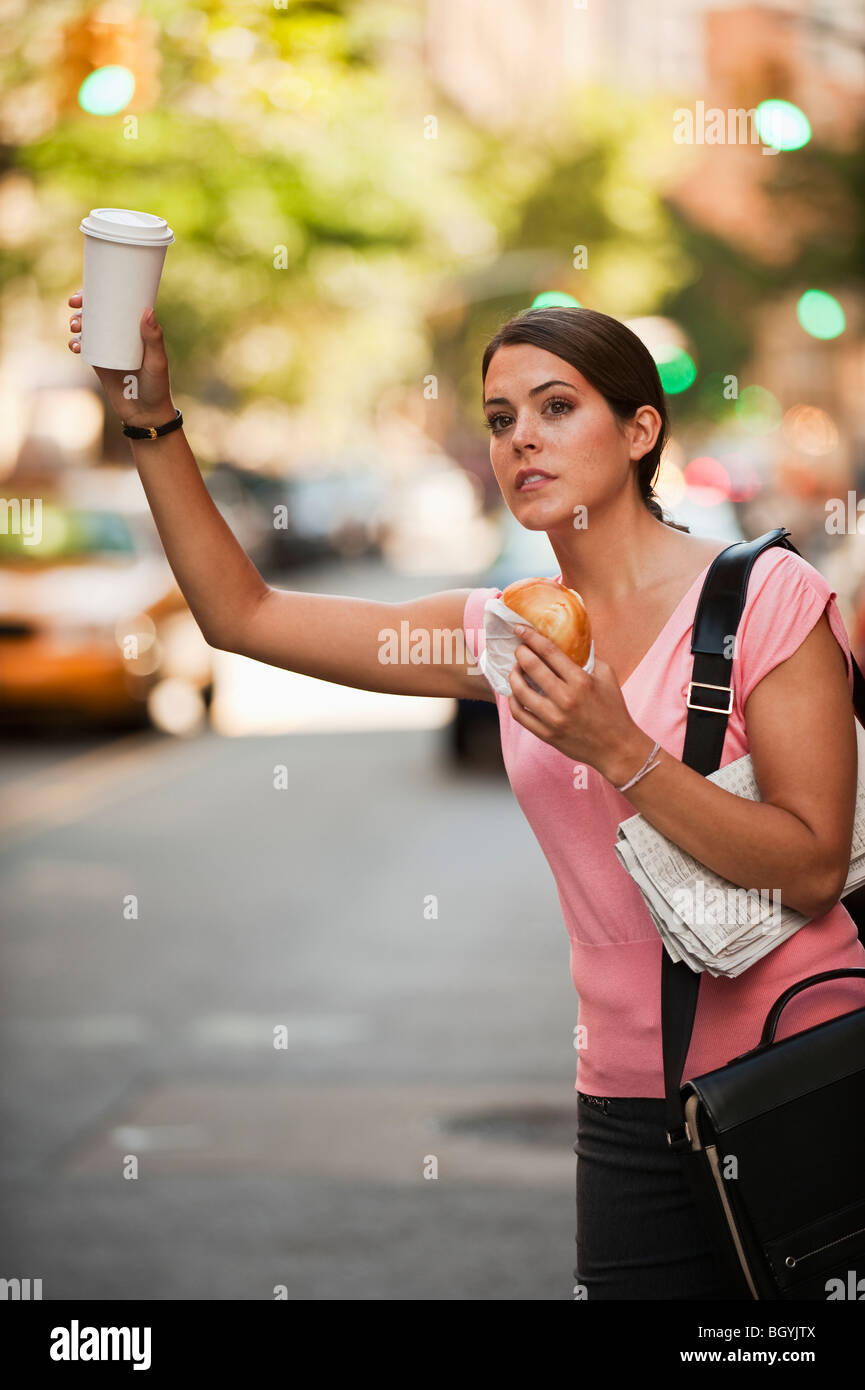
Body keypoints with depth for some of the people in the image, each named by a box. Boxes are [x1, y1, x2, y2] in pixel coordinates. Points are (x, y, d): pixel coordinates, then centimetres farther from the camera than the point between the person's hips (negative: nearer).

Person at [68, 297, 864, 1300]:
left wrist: (620, 752, -21)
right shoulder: (510, 632, 8)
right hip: (632, 1101, 4)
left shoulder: (763, 596, -7)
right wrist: (152, 420, 2)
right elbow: (240, 614, 11)